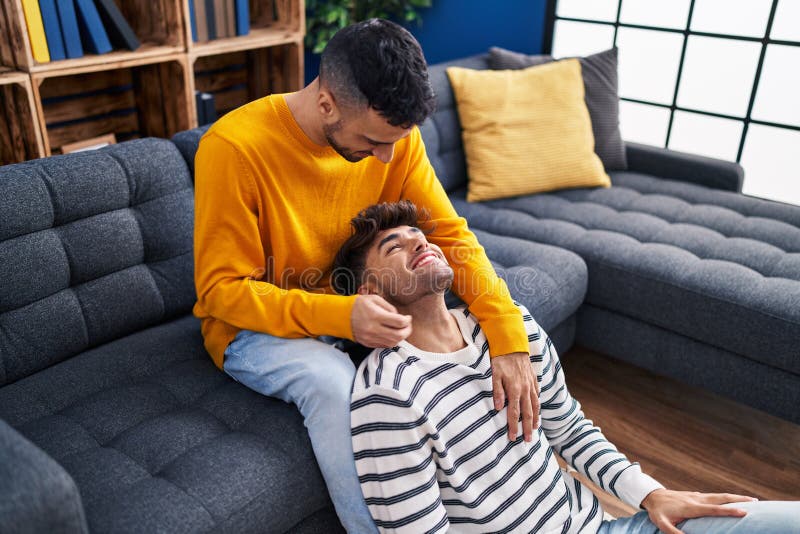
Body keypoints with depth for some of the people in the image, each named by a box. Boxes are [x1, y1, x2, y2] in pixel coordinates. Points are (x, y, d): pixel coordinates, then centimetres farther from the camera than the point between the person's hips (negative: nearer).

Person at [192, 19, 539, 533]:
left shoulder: (393, 133, -12)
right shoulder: (233, 148, -26)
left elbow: (450, 235, -12)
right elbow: (223, 290, -22)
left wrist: (508, 333, -28)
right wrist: (338, 315, -38)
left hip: (356, 306, 5)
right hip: (257, 324, -4)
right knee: (334, 382, -34)